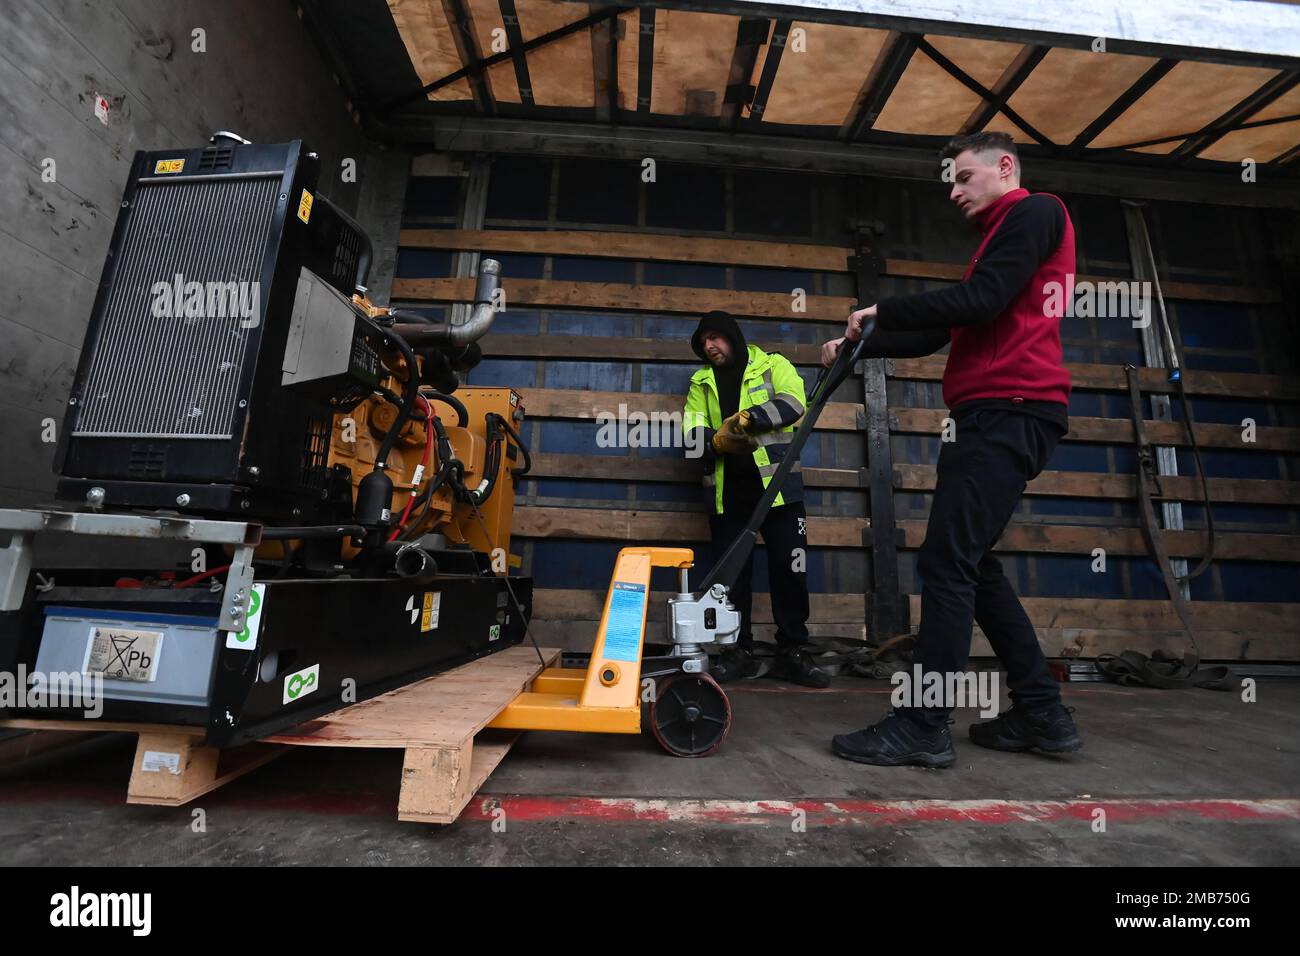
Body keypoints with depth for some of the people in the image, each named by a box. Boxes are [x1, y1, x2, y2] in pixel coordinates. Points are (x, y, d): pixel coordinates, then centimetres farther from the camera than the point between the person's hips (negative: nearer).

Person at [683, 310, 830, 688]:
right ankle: (740, 652, 18)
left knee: (790, 566, -1)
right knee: (732, 571, 6)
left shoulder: (773, 366, 8)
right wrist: (718, 442, -18)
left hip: (776, 482, -2)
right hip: (726, 488, 3)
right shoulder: (701, 382, 15)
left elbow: (793, 402, -11)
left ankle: (792, 652, 13)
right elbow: (692, 434, 3)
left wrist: (748, 417, -23)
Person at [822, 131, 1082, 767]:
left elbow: (978, 302, -14)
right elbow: (934, 336, 24)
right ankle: (1041, 713, 17)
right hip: (997, 417, 10)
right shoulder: (1003, 238, 30)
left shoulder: (1034, 211, 2)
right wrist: (859, 345, 16)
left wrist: (882, 311, -6)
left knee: (947, 563, -13)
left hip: (1009, 412, -10)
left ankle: (922, 728, -7)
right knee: (971, 564, 10)